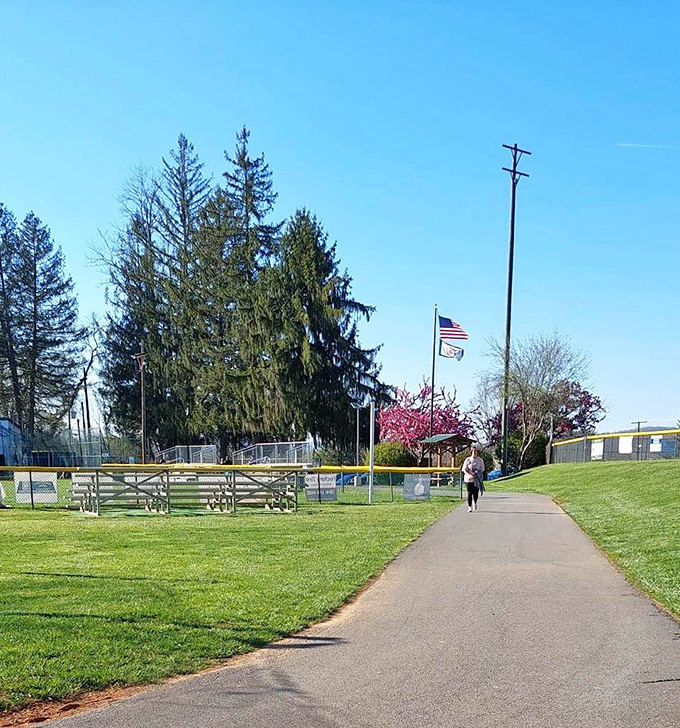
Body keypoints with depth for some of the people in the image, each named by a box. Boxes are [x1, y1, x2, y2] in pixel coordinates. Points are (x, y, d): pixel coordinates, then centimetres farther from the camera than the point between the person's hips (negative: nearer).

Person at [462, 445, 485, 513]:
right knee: (469, 493, -1)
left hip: (476, 480, 0)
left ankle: (474, 502, 28)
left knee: (475, 493, -4)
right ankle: (469, 507, 8)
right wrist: (469, 475, -16)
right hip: (468, 479, 0)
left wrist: (477, 475, -11)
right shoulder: (468, 460, 2)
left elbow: (482, 470, 8)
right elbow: (464, 470, 1)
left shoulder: (480, 460, 4)